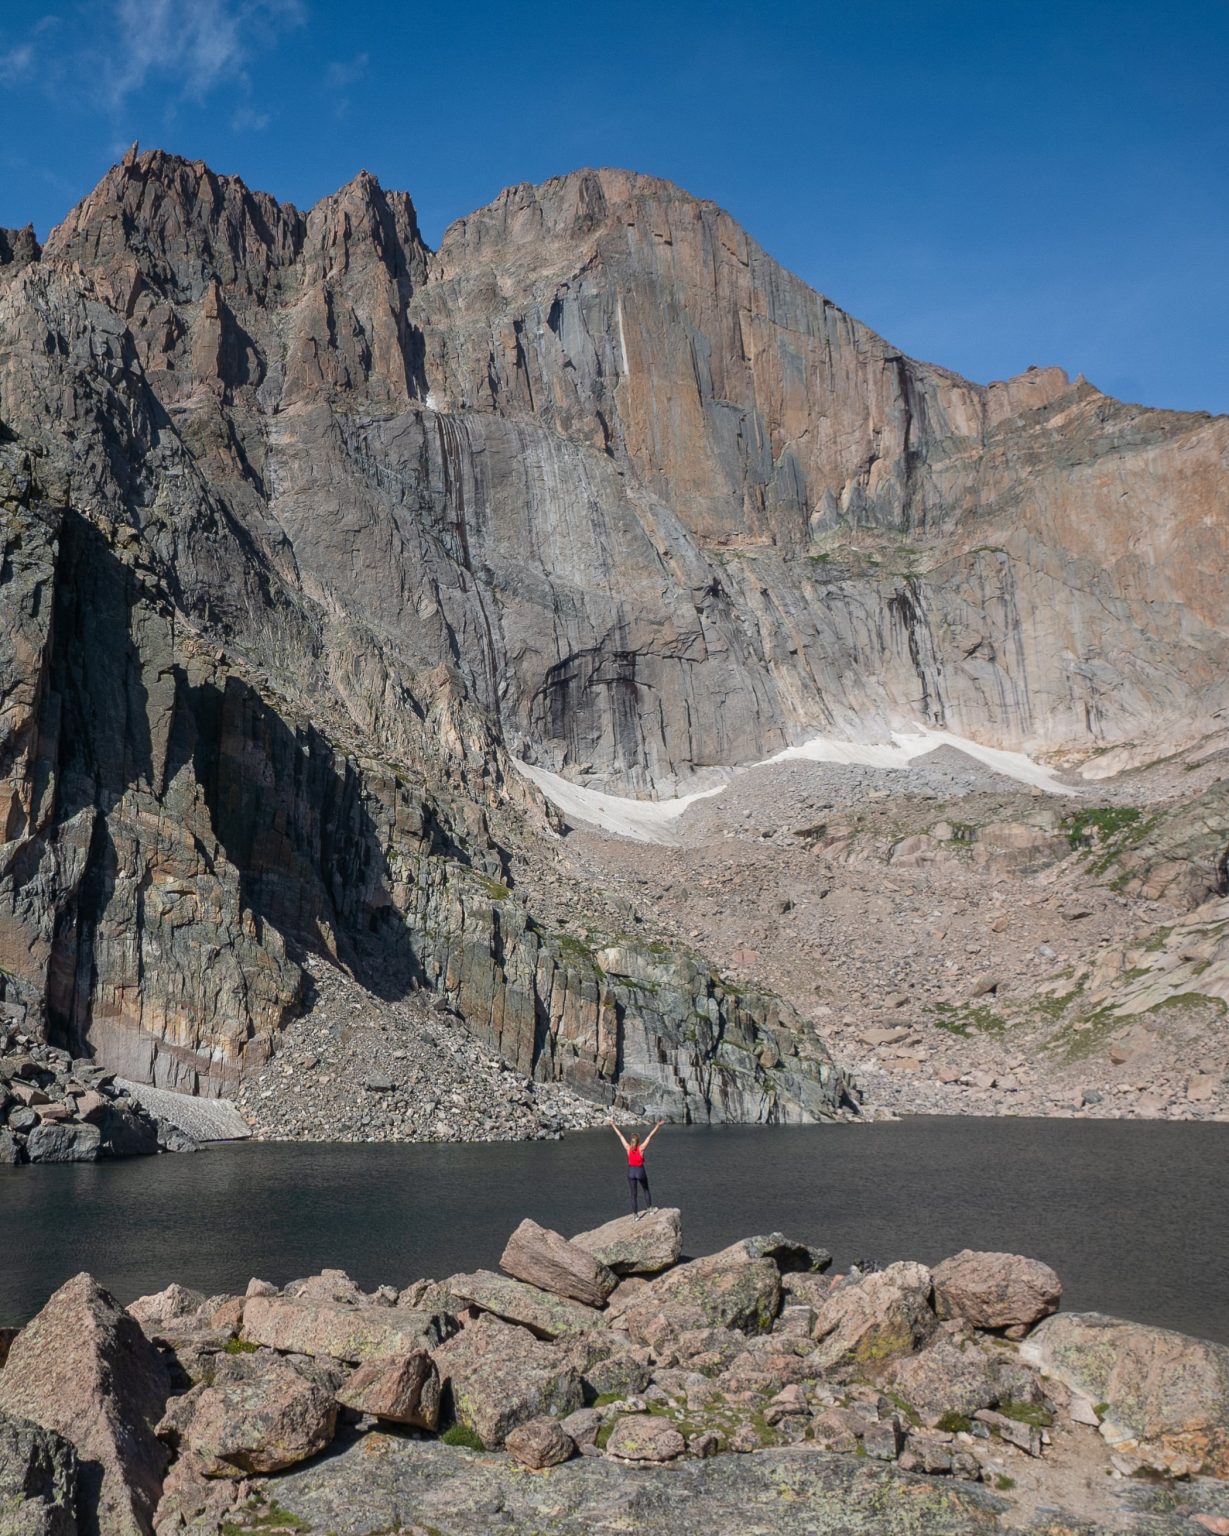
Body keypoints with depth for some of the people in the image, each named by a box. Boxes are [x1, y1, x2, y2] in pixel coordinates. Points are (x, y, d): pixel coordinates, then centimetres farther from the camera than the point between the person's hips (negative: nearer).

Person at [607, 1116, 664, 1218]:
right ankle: (649, 1208, 24)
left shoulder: (628, 1148, -9)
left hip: (631, 1172, 2)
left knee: (633, 1195, 7)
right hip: (640, 1171, -2)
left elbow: (620, 1135, -3)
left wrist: (613, 1125, 3)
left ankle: (635, 1215, 7)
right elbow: (650, 1136, -17)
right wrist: (658, 1125, -19)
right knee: (646, 1190, 23)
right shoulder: (641, 1149, -15)